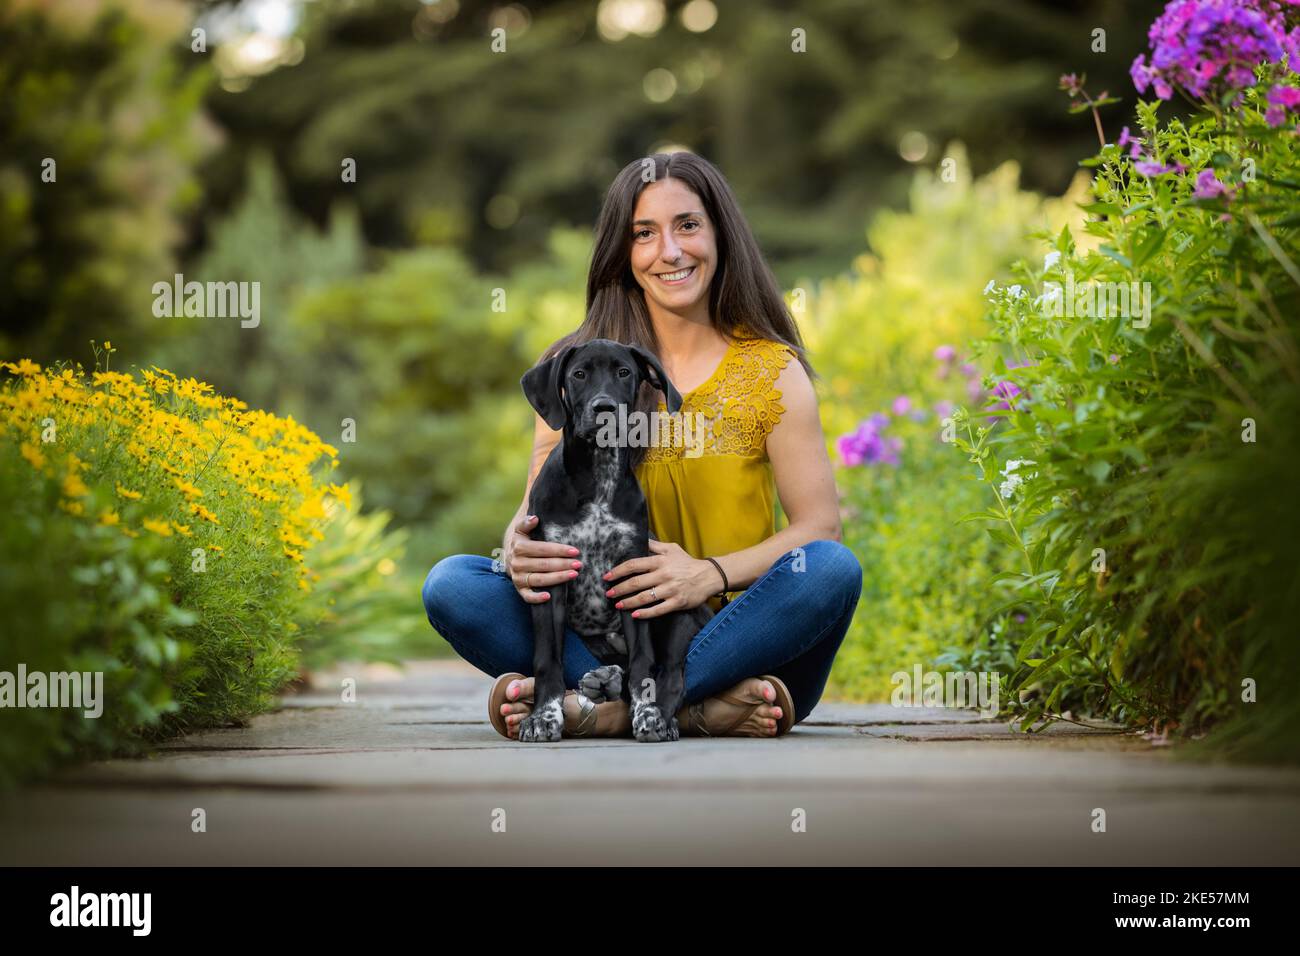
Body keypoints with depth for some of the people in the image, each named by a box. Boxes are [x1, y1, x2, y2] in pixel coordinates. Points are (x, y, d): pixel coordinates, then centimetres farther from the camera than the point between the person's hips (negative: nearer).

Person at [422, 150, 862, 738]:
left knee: (833, 569, -30)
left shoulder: (771, 370, 4)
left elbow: (820, 526, -3)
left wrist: (712, 574, -21)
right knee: (450, 585, -21)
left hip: (733, 634, -1)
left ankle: (604, 708, -33)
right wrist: (520, 552, -23)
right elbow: (537, 509, 3)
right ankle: (698, 706, -32)